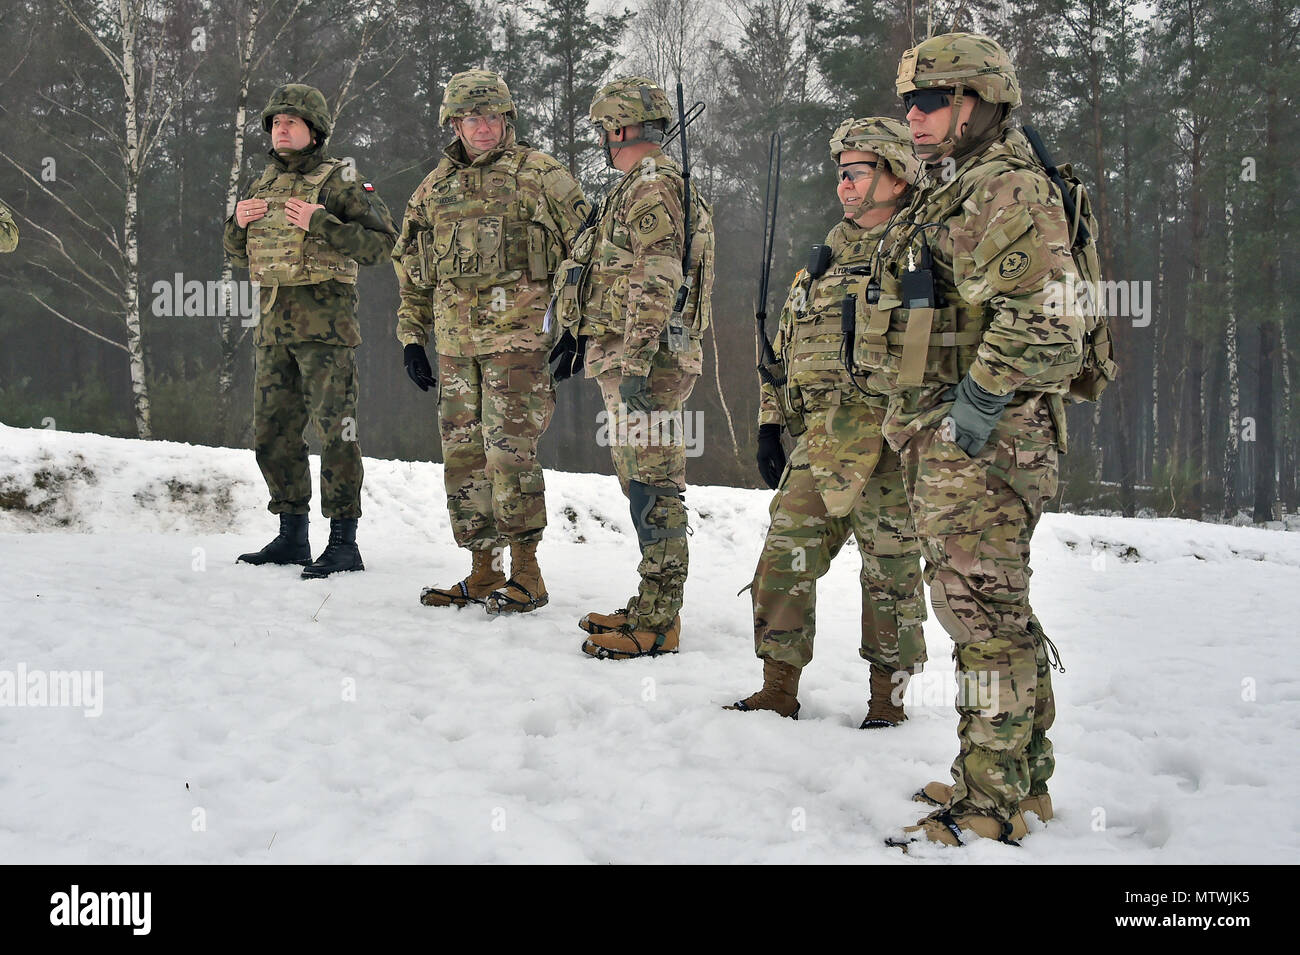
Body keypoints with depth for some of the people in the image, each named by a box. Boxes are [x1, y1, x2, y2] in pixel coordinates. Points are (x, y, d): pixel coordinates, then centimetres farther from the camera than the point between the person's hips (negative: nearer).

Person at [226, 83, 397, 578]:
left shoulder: (340, 179, -3)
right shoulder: (265, 183, 17)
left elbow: (382, 242, -12)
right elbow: (241, 257, 25)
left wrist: (319, 224, -19)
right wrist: (239, 223, 4)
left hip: (325, 321, -7)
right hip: (273, 324, 7)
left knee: (335, 429, -8)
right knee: (273, 431, 9)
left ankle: (343, 541, -4)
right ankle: (292, 535, 19)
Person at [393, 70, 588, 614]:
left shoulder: (540, 176, 0)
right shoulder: (433, 190, 15)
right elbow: (413, 272, 22)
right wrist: (411, 336, 16)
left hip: (519, 339, -6)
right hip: (455, 347, 6)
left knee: (509, 454, -10)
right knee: (464, 458, 7)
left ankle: (526, 574, 0)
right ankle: (483, 574, 17)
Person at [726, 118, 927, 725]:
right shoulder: (826, 256, 17)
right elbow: (784, 345, 20)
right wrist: (771, 422, 13)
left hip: (888, 445, -6)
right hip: (819, 441, 6)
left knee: (891, 572, 3)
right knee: (784, 558, 4)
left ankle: (888, 699, 16)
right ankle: (779, 691, 15)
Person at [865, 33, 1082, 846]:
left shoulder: (1007, 192, -13)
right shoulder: (949, 197, 20)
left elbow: (1039, 321, -25)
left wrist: (973, 408, -23)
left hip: (980, 444, -11)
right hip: (950, 444, 11)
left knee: (986, 614, -7)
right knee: (990, 612, 16)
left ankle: (990, 805, -1)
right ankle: (1022, 780, 27)